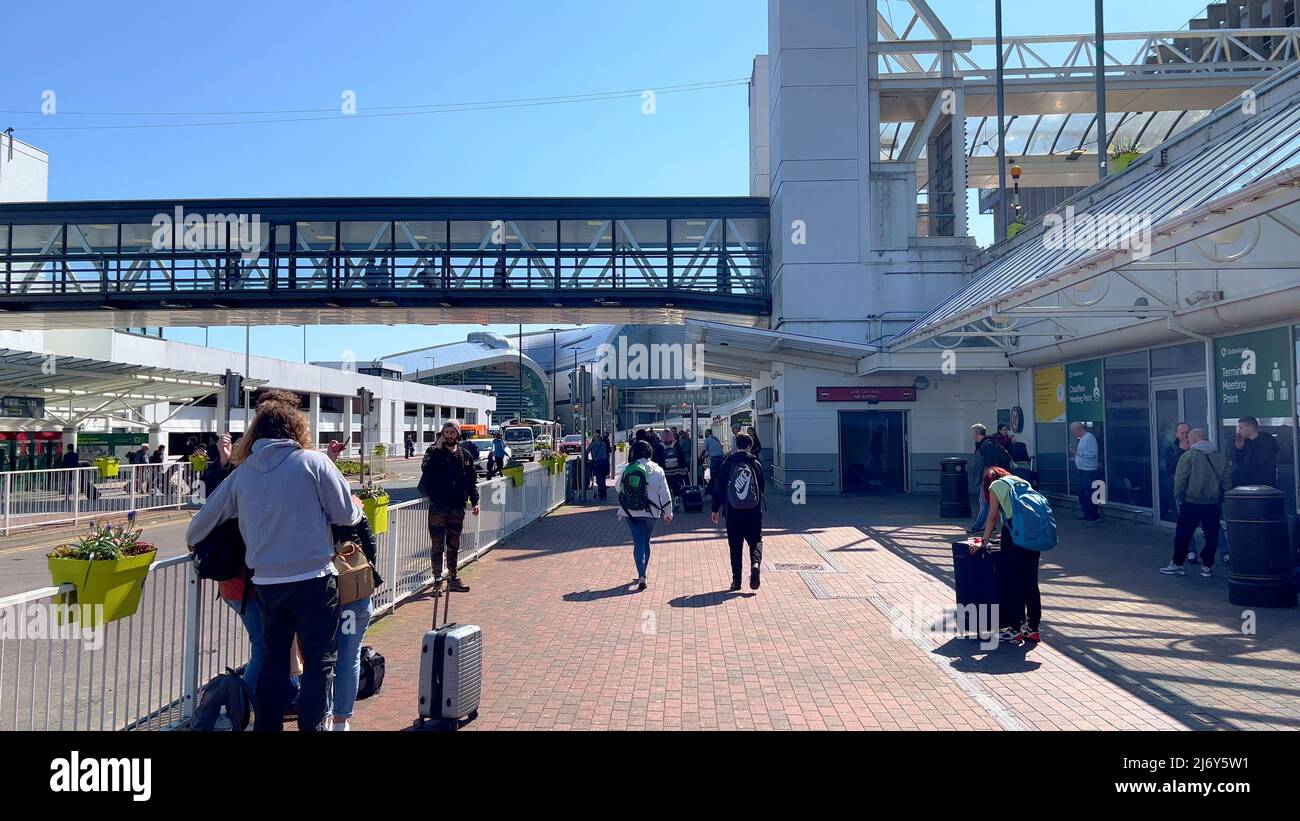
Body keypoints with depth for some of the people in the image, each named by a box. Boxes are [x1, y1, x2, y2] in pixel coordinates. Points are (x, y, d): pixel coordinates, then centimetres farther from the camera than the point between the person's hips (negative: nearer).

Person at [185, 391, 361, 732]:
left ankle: (266, 726, 27)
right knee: (319, 661, 6)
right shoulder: (313, 462, -9)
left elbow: (205, 519, 17)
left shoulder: (242, 473, 5)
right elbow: (347, 515, -7)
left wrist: (193, 540, 38)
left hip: (266, 583, 5)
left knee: (273, 658, 19)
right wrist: (358, 509, 16)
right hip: (313, 579, -4)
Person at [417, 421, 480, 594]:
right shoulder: (434, 451, -2)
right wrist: (436, 449, -23)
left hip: (457, 507, 3)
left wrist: (475, 502, 8)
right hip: (438, 506, -3)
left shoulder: (465, 455, 8)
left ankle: (453, 579, 24)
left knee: (454, 546, 13)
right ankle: (437, 581, 9)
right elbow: (426, 468, -21)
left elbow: (472, 480, 13)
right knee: (437, 546, 2)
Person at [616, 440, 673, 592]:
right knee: (645, 543, 15)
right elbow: (665, 493, -3)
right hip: (649, 512, 0)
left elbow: (619, 487, 10)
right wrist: (668, 513, 6)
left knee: (638, 543, 1)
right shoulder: (656, 470, -5)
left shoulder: (627, 469, -3)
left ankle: (641, 575, -15)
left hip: (630, 512, 0)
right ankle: (641, 576, 26)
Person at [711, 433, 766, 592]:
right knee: (755, 541, 13)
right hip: (754, 512, 0)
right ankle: (755, 563, -16)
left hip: (733, 512, 0)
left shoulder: (728, 463, -1)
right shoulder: (756, 464, 1)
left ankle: (736, 579, 8)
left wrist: (715, 509, 7)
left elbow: (718, 487, 0)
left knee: (735, 545, 9)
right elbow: (761, 488, 8)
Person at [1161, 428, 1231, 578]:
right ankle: (1207, 566, 14)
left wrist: (1178, 497, 0)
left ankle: (1177, 564, 12)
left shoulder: (1187, 456, -8)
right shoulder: (1220, 457, 5)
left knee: (1182, 535, 6)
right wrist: (1222, 498, 13)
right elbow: (1227, 481, 6)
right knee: (1211, 536, 11)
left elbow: (1180, 480, -11)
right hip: (1213, 503, 4)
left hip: (1191, 502, -4)